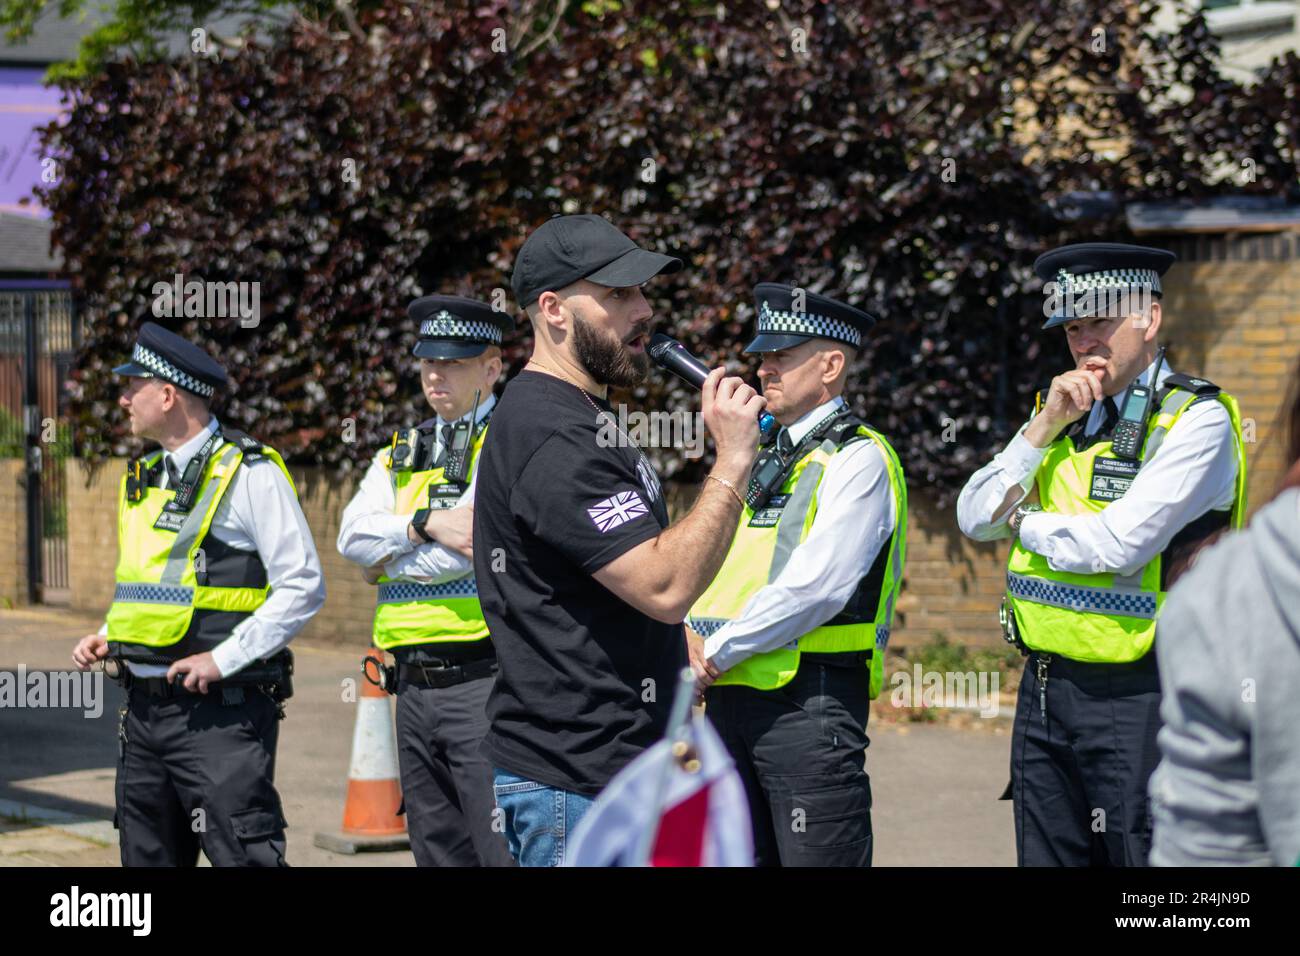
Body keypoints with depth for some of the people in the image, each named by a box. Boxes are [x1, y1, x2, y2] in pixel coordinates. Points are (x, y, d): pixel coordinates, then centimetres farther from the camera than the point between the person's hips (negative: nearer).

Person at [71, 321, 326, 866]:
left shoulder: (250, 473, -8)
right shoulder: (144, 480, 17)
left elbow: (303, 586, -13)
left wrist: (223, 659, -18)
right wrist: (108, 637, 10)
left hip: (220, 713, -8)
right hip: (143, 710, 8)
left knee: (243, 855, -12)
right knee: (148, 858, 11)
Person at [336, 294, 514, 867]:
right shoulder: (401, 454, 19)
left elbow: (474, 547, -15)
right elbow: (353, 535, 3)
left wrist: (389, 563, 1)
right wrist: (427, 525, -14)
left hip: (484, 684, -7)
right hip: (415, 690, 7)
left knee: (506, 852, -12)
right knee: (440, 855, 11)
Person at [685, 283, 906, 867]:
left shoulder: (858, 459, -6)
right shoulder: (763, 457, 21)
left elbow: (814, 587, -17)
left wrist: (718, 650, -11)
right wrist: (690, 637, -1)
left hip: (809, 702, -8)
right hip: (730, 696, 8)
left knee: (815, 859, -10)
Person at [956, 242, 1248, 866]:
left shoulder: (1197, 420, -8)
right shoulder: (1066, 412, 14)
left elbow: (1119, 544, -19)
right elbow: (975, 519, 7)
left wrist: (1025, 524, -1)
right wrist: (1045, 427, -4)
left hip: (1132, 698, -7)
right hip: (1044, 690, 7)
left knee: (1140, 855, -5)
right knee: (1047, 857, 11)